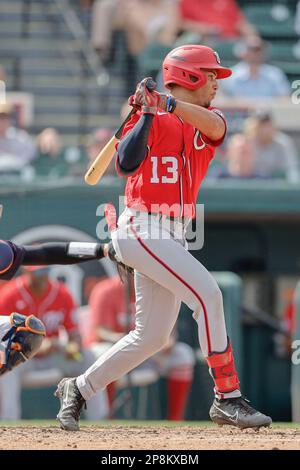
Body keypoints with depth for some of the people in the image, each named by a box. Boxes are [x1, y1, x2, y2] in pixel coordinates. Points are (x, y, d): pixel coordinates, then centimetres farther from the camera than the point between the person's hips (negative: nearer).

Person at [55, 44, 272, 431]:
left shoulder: (206, 120, 12)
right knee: (207, 294, -21)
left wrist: (168, 104, -27)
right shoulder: (148, 120, -3)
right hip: (142, 227, -7)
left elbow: (214, 126, -14)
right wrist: (148, 113, -20)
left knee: (152, 335, 9)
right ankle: (227, 398, -19)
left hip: (174, 235, 7)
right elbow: (126, 164, -17)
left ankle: (78, 389, 22)